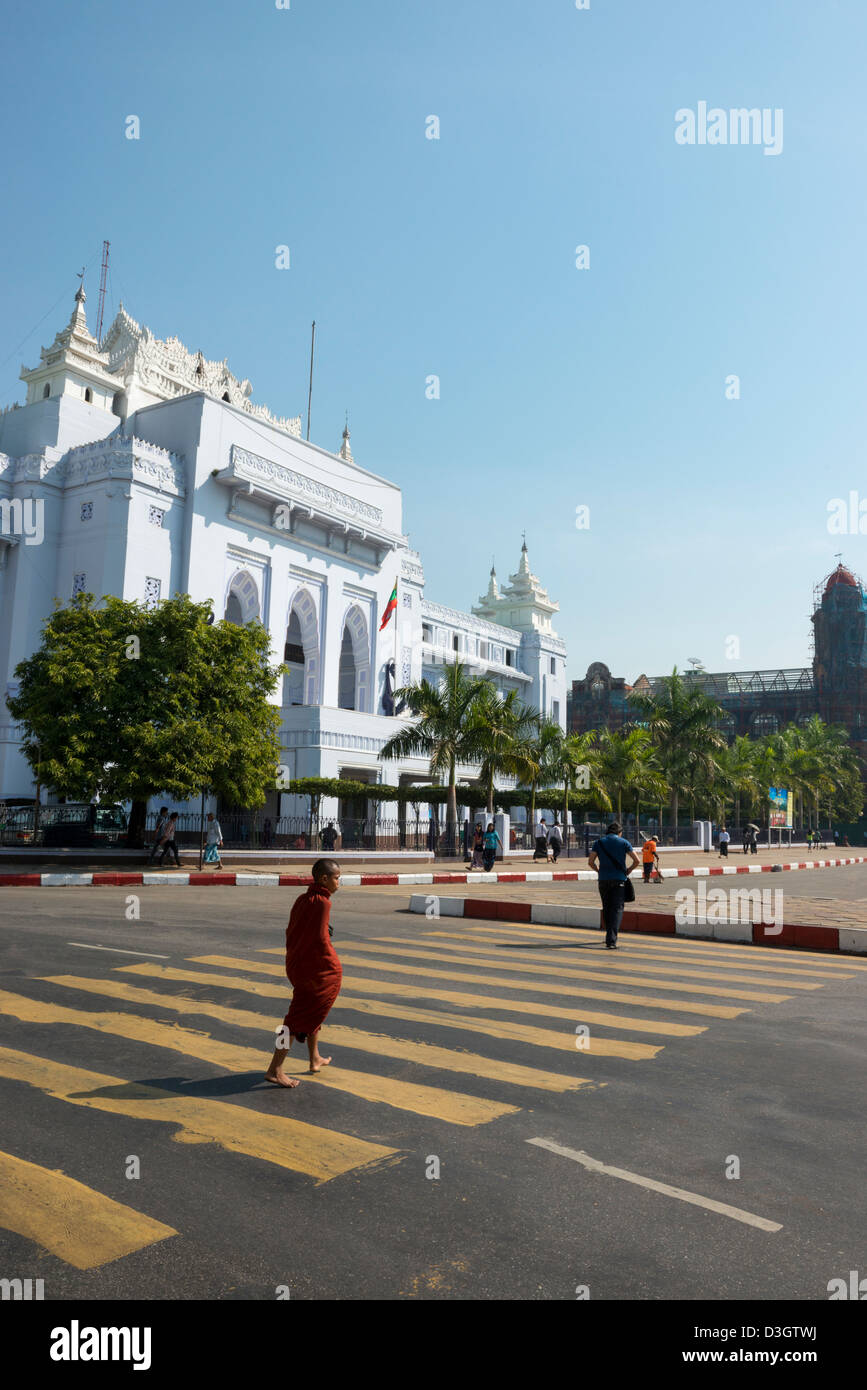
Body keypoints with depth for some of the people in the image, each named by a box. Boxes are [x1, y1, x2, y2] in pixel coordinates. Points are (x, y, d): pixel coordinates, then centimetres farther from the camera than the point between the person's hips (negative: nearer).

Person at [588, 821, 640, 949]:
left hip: (604, 879, 2)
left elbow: (590, 862, -2)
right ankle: (611, 940, -16)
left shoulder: (599, 842, 6)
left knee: (606, 908, 15)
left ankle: (610, 937, 24)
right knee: (617, 909, -3)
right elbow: (636, 861, -3)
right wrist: (628, 871, 12)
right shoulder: (624, 843, 2)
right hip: (619, 879, -2)